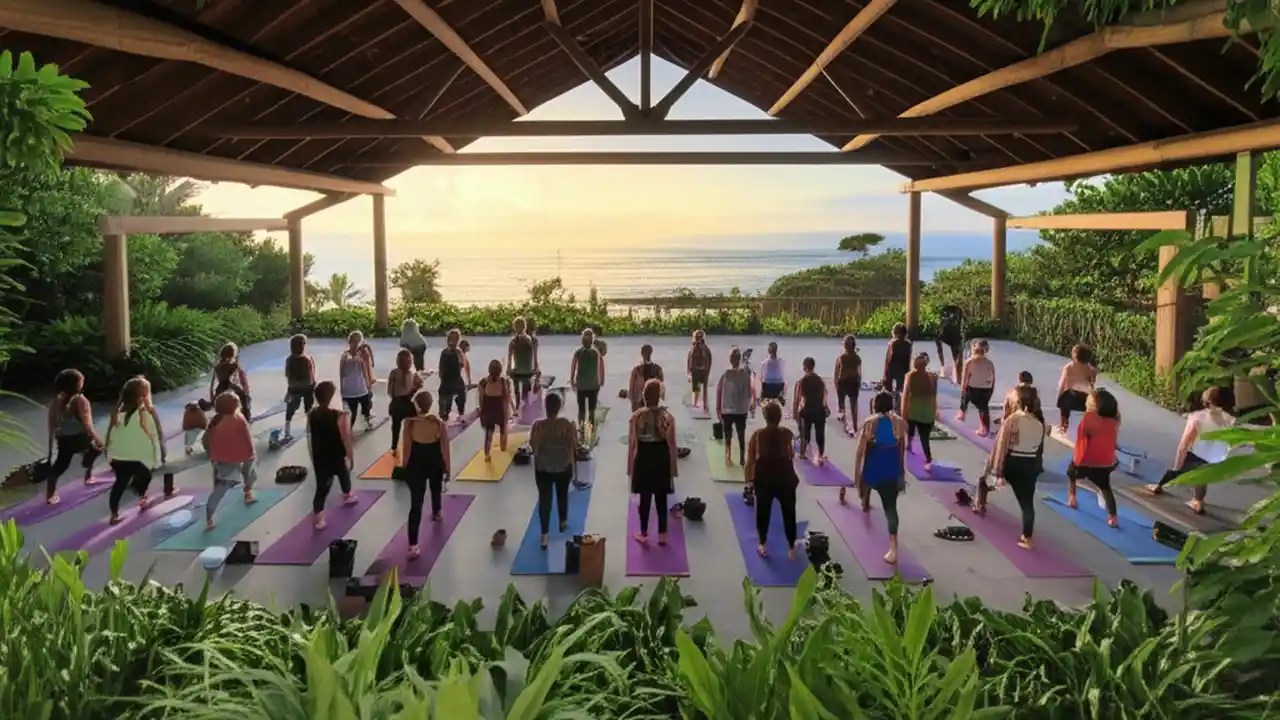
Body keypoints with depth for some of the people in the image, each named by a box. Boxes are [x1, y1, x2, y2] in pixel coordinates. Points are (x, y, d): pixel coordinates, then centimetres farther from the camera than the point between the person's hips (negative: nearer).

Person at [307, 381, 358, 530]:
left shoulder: (311, 414, -7)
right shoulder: (340, 415, -23)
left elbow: (309, 438, 4)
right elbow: (346, 438, -19)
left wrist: (312, 457, 16)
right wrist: (351, 456, -6)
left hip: (319, 457, 3)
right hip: (336, 457, -3)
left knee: (321, 487, 7)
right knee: (344, 474, 27)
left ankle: (319, 518, 1)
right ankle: (347, 496, 53)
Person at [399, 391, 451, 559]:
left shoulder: (409, 423, -17)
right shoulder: (439, 424, -15)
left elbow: (406, 450, -9)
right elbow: (445, 450, -7)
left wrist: (405, 468, 5)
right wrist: (448, 468, 6)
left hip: (415, 466, -1)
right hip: (435, 465, 1)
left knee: (415, 504, -4)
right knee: (436, 488, 34)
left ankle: (413, 546, -12)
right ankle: (436, 513, 63)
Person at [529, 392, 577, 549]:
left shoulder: (537, 425, -14)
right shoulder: (567, 424, -16)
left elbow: (533, 446, -3)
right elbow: (573, 446, -8)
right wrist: (574, 464, 8)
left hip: (543, 469, -1)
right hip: (564, 468, 1)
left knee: (544, 499, 5)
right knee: (562, 495, 24)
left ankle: (545, 535, 1)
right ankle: (563, 522, 44)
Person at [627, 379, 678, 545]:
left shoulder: (636, 416, -11)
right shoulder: (668, 417, -9)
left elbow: (632, 443, -6)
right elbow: (672, 444, -4)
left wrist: (630, 466, 4)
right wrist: (674, 467, 5)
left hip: (644, 459, -1)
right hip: (662, 460, 1)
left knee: (645, 499, 10)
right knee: (661, 499, 11)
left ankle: (644, 534, 19)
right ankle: (662, 535, 15)